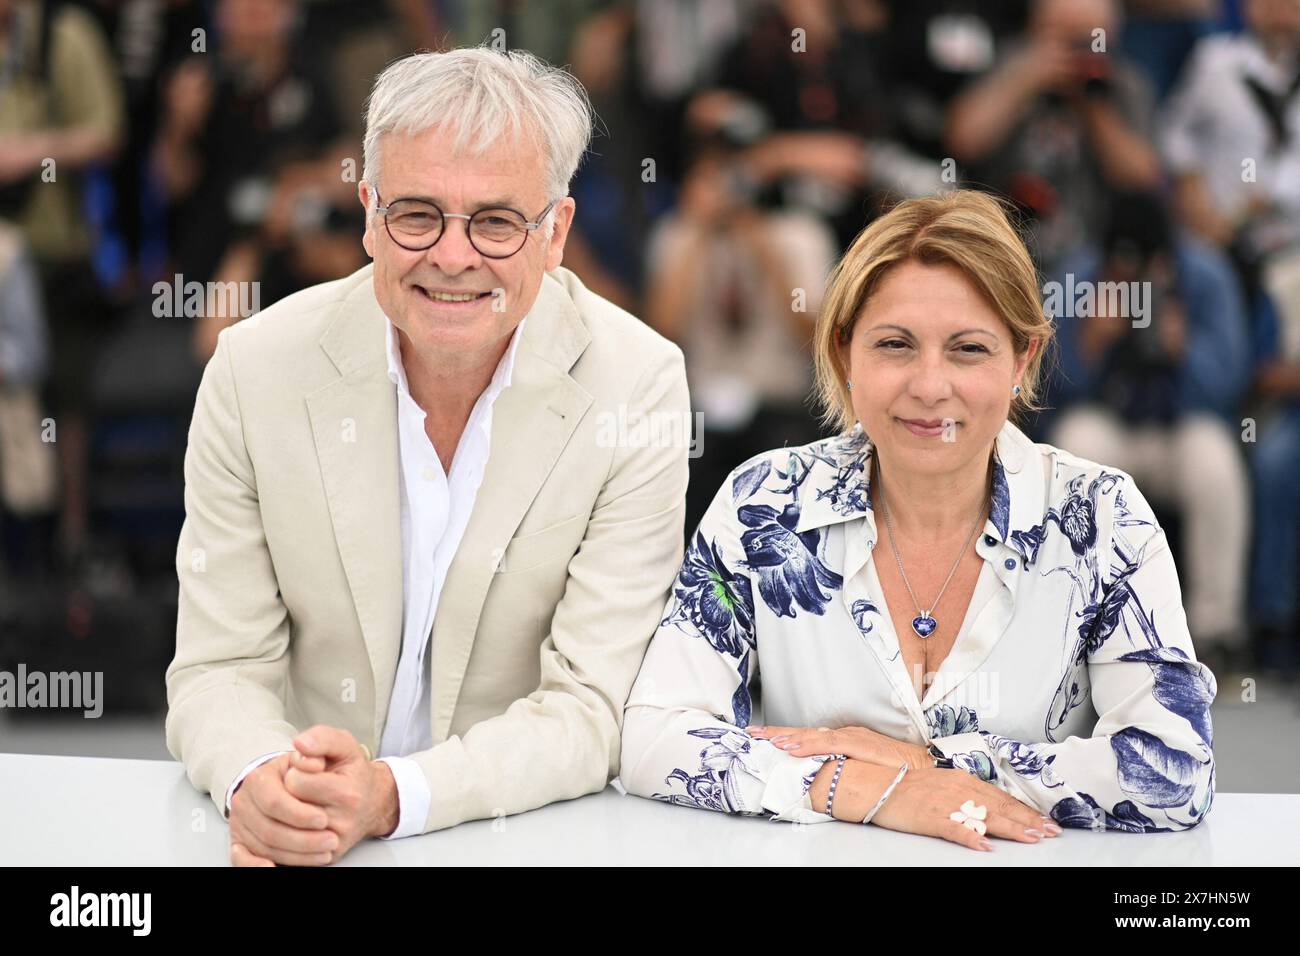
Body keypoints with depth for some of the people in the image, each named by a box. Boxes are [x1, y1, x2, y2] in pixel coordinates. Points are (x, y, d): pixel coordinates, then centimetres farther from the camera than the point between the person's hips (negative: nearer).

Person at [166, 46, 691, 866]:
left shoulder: (638, 389, -9)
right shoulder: (255, 369, -4)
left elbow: (590, 706, -11)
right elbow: (219, 667, -2)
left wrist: (393, 797, -27)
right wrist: (256, 783, -24)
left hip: (539, 832, -1)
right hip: (299, 838, 1)